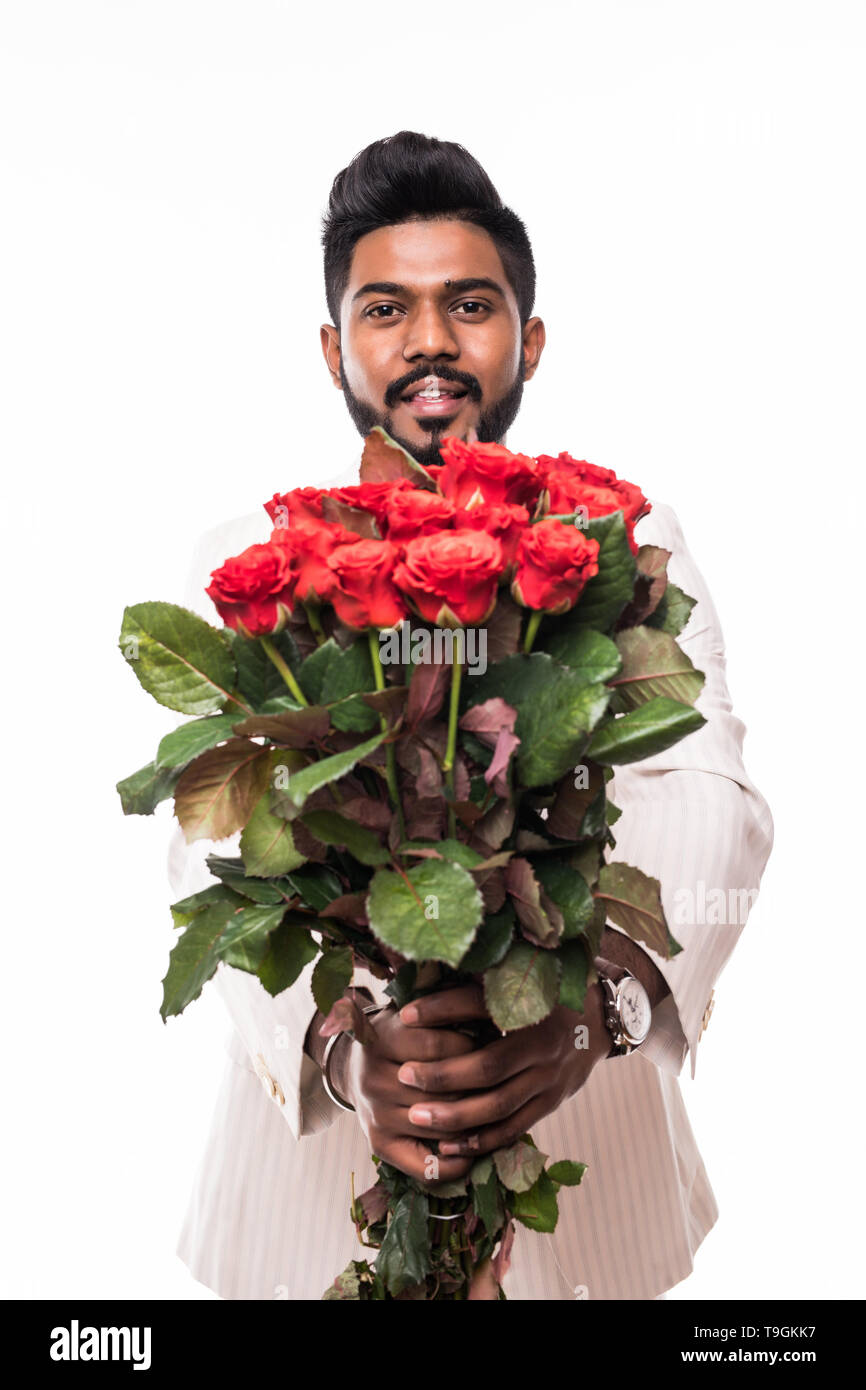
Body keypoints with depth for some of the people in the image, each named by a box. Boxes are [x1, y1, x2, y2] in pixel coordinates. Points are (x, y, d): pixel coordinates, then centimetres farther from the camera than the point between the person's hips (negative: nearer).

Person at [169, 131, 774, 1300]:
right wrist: (335, 1038, -34)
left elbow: (706, 793, -17)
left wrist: (605, 989, -37)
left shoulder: (633, 544, -2)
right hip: (316, 1134, 0)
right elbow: (219, 844, -15)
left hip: (584, 1144, 1)